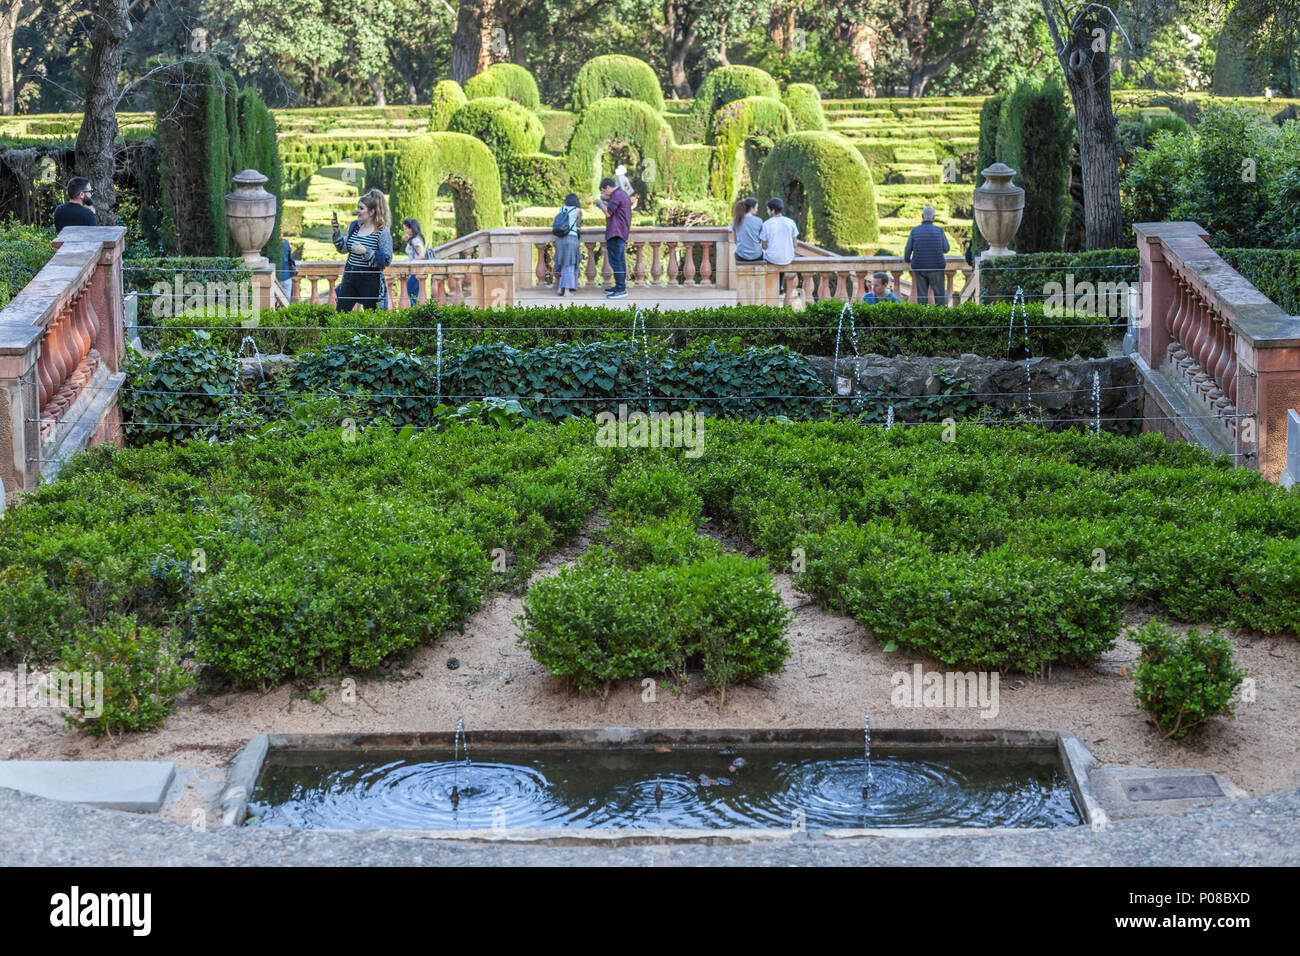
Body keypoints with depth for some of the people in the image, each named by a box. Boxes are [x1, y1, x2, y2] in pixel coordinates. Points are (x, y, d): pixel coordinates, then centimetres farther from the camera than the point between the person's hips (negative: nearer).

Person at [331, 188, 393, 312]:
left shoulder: (383, 233, -11)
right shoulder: (354, 226, 8)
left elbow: (387, 260, -15)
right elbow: (344, 248, 16)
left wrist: (365, 252, -22)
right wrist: (337, 232, 0)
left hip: (370, 280, -6)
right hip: (350, 278, 6)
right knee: (339, 314, 7)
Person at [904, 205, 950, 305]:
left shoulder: (915, 231, -6)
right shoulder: (939, 231, -9)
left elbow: (908, 249, -1)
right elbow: (945, 249, 3)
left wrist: (907, 260, 20)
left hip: (920, 268, 1)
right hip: (936, 268, -1)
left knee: (922, 296, 8)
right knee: (940, 295, 6)